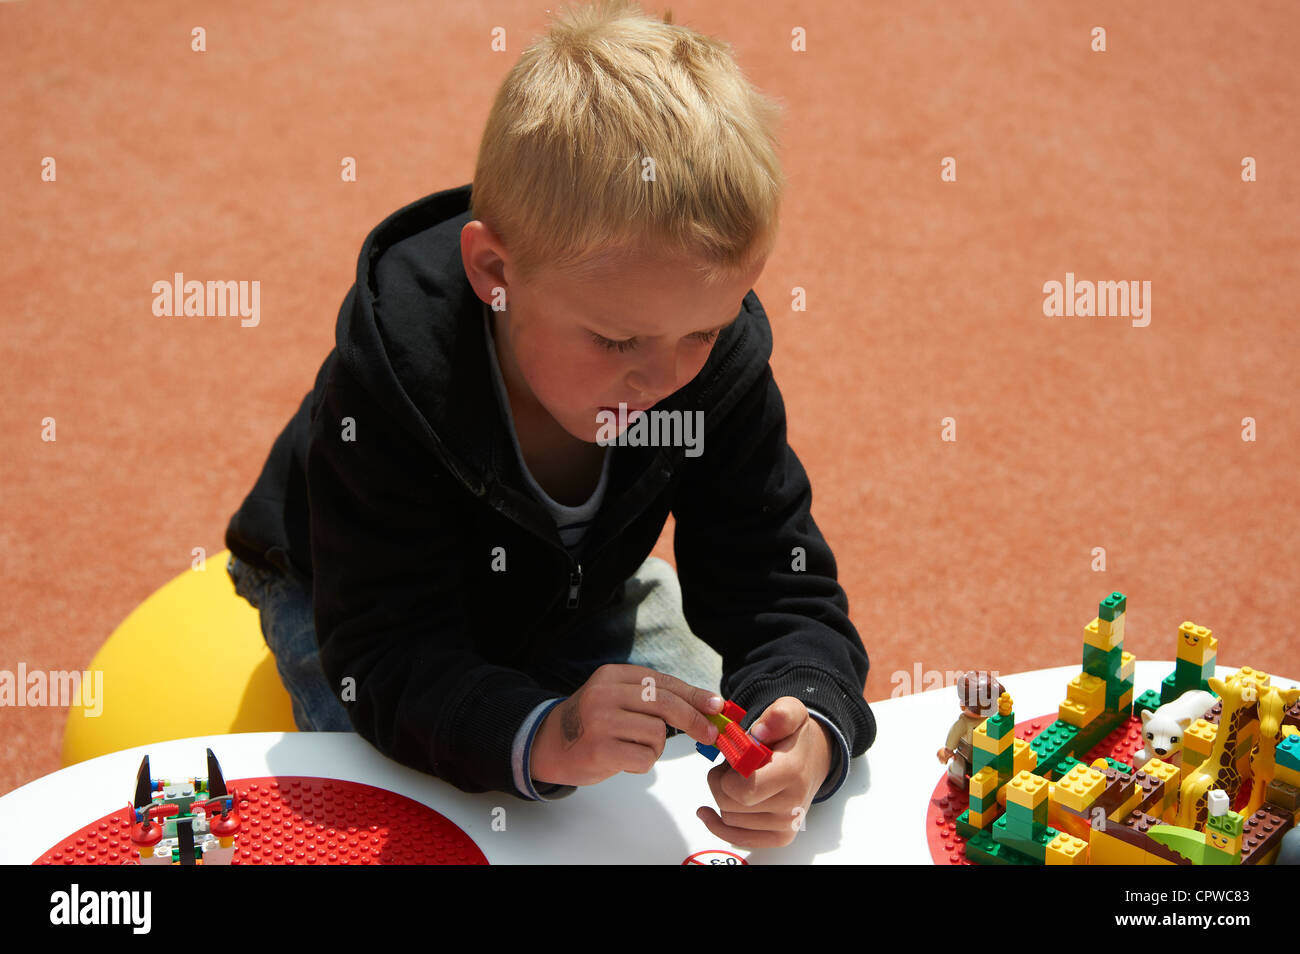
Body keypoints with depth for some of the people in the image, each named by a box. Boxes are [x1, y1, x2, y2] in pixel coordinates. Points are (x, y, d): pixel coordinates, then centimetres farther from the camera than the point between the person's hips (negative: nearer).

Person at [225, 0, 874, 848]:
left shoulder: (722, 360, -29)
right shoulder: (393, 370, -40)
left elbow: (782, 594, -26)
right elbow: (390, 654, -40)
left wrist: (810, 732, -50)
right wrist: (540, 738, -61)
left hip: (573, 585, 3)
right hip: (361, 588, -2)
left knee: (732, 766, -6)